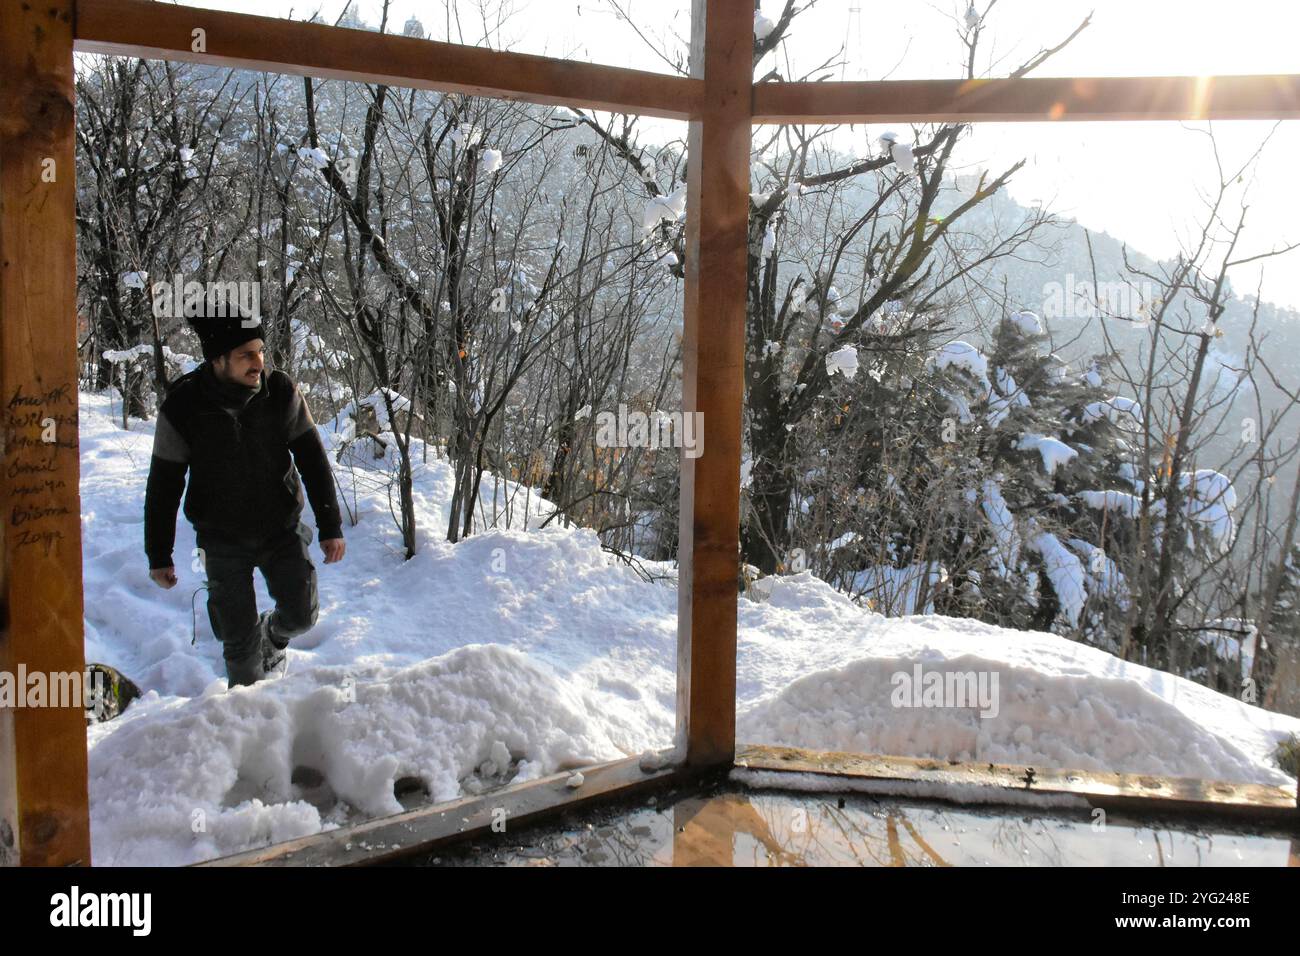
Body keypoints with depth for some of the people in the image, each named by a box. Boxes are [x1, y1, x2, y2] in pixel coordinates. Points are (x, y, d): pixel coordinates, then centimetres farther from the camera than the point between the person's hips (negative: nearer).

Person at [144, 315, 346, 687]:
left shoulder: (281, 391, -13)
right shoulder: (183, 407, -17)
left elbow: (313, 460, -5)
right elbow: (163, 486, -6)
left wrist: (331, 527, -6)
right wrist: (159, 556, -1)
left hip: (282, 529, 2)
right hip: (222, 539, -2)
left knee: (301, 614, 3)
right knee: (239, 639, 2)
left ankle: (272, 635, 38)